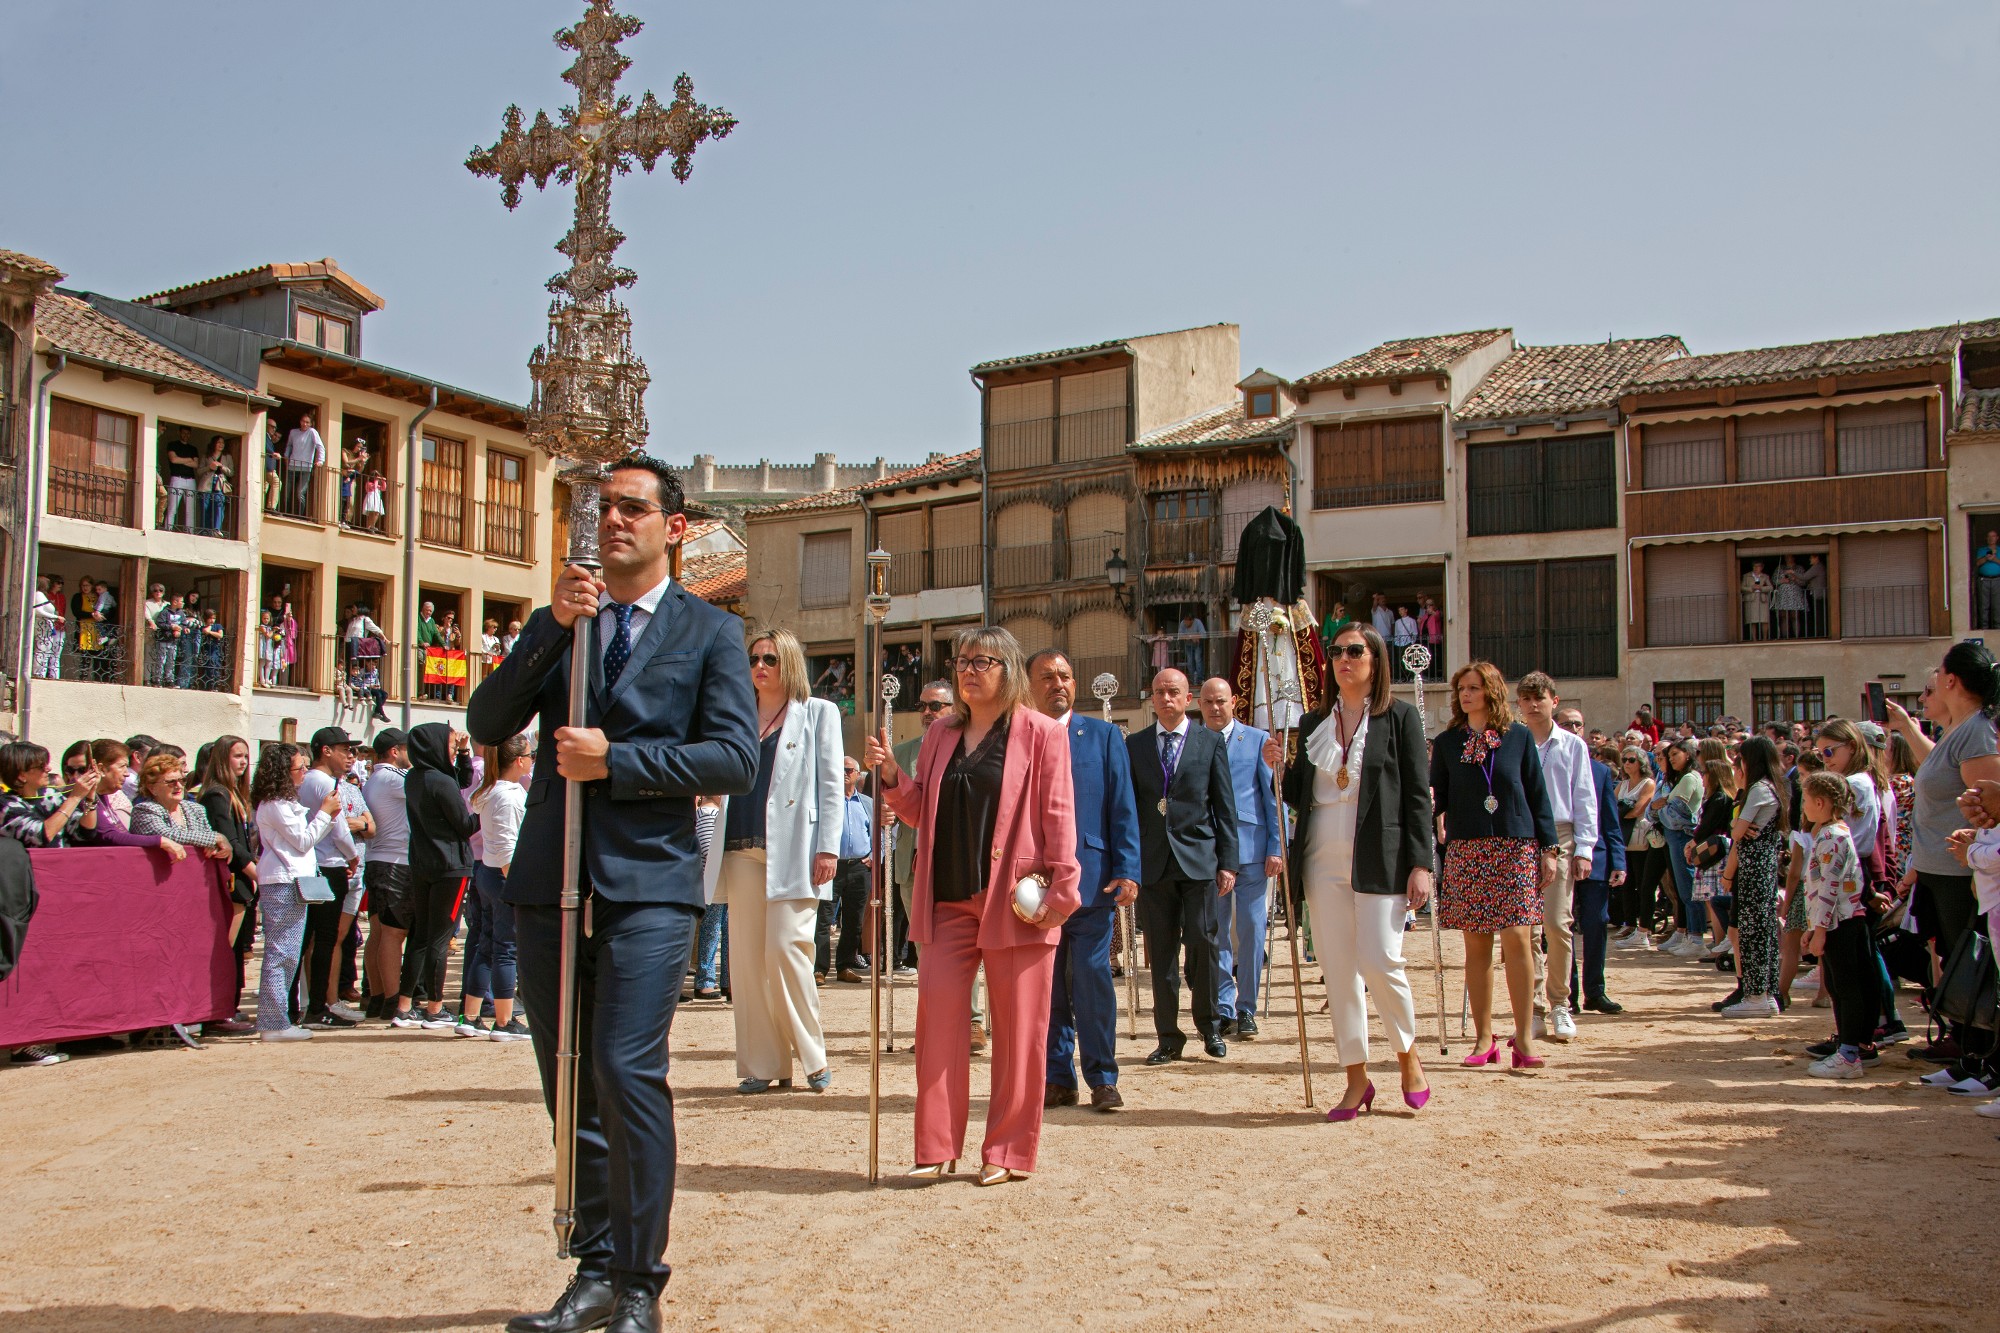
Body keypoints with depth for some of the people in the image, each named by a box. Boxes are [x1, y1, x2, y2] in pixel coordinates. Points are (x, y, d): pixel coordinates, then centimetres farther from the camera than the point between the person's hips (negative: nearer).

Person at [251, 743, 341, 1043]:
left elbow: (304, 835, 19)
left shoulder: (283, 801, 19)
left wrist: (327, 815, 8)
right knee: (281, 954, -9)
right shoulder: (275, 804, -12)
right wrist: (325, 812, -5)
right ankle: (274, 1024, -7)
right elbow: (303, 840, -13)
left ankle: (276, 1020, 17)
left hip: (289, 882, 11)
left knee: (284, 955, 12)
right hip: (285, 883, -11)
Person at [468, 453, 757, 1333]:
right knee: (569, 1086, 9)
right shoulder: (554, 624, 16)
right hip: (550, 879, 5)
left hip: (647, 880, -5)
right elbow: (486, 727, 5)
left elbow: (735, 758, -6)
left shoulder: (709, 631, 5)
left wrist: (615, 760, -13)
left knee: (626, 1070, -15)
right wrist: (552, 627, -6)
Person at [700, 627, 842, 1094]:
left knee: (786, 949, -12)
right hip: (743, 848, 5)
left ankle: (812, 1056, 2)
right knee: (747, 958, 2)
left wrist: (828, 846, -7)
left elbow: (830, 784, 2)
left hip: (793, 851, -4)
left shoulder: (818, 714, 9)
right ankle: (762, 1064, 8)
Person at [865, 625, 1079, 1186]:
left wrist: (1060, 889, -10)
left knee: (1017, 1027, 1)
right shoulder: (940, 734, 15)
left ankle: (1009, 1151, 11)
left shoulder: (1040, 733, 1)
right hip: (949, 898, 4)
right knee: (937, 1010, -2)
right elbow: (920, 811, 16)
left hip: (1016, 901, -4)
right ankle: (938, 1148, 6)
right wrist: (890, 773, -2)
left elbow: (1058, 815, -2)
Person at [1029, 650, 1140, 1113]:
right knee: (1044, 982, 5)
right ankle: (1057, 1077, 15)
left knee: (1092, 977, -3)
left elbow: (1122, 809, 4)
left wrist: (1127, 871, -5)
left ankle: (1102, 1077, 8)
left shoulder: (1104, 736, 8)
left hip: (1091, 878, -1)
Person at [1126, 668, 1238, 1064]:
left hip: (1198, 859, -1)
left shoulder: (1210, 742, 6)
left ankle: (1210, 1026, 16)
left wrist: (1228, 862, -1)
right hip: (1152, 863, 1)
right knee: (1161, 952, 4)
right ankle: (1169, 1037, 12)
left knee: (1204, 943, -2)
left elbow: (1225, 806, 5)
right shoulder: (1134, 745, 9)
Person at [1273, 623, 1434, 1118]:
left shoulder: (1400, 716, 1)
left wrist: (1421, 864, -10)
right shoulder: (1313, 723, 12)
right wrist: (1280, 767, -4)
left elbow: (1418, 794, -3)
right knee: (1337, 969, 5)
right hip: (1323, 860, 4)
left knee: (1380, 961, -10)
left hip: (1380, 859, -4)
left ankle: (1408, 1053, 16)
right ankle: (1357, 1080, 14)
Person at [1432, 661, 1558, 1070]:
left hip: (1517, 848, -1)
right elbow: (1438, 798, 8)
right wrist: (1429, 802, -15)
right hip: (1466, 851, 1)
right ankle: (1484, 1038, 10)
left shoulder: (1519, 737, 5)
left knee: (1517, 939, -8)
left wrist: (1548, 848, 2)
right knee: (1476, 945, 3)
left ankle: (1524, 1037, -2)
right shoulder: (1447, 742, 8)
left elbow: (1537, 794, 6)